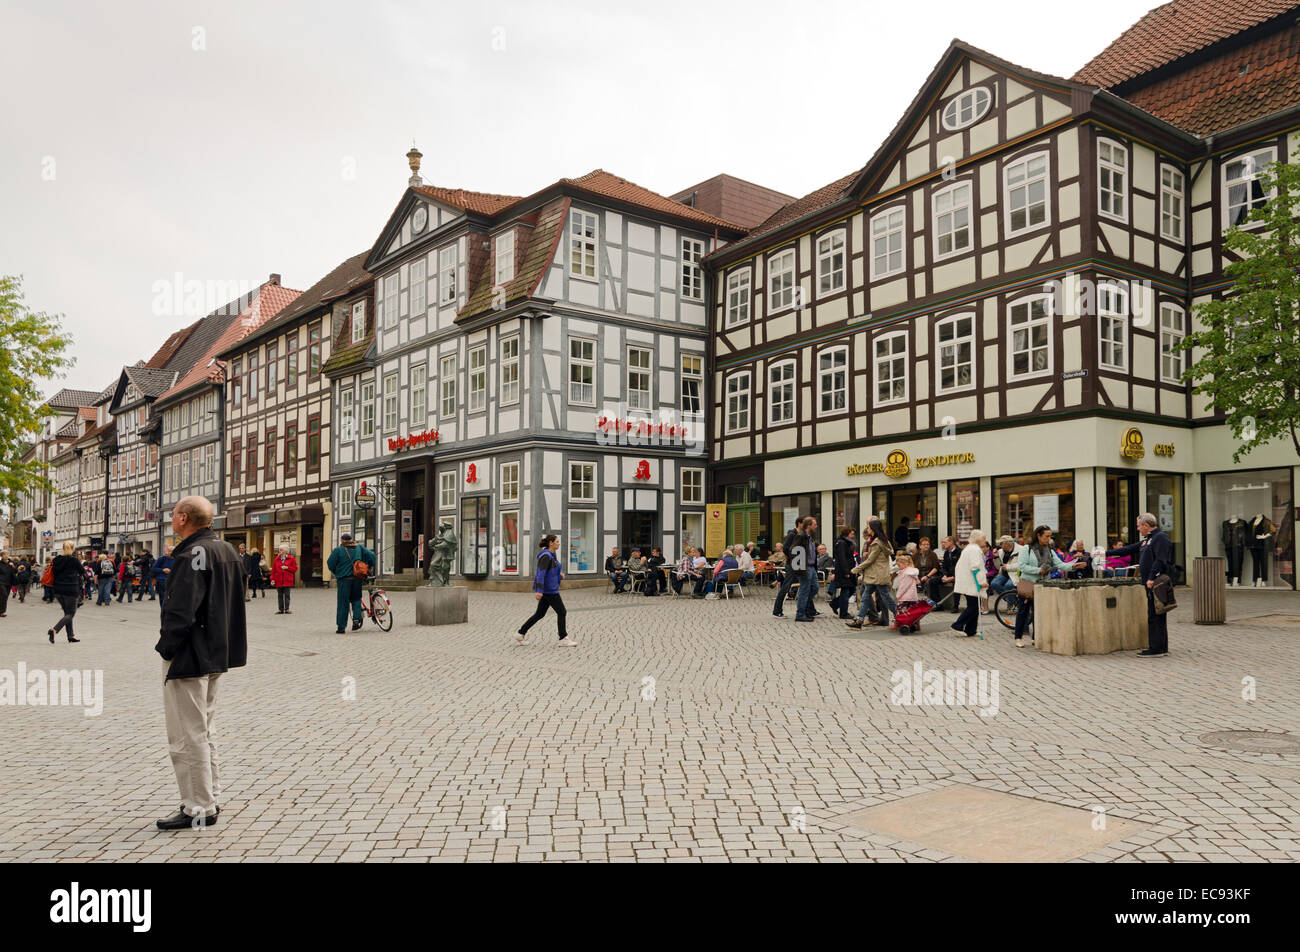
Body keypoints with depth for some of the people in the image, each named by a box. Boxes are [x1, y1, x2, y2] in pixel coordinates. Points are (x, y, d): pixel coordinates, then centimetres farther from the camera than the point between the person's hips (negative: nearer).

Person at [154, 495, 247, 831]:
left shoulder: (192, 555, -19)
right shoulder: (227, 550, 11)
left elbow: (181, 611, -26)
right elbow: (233, 603, 18)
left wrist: (165, 647, -13)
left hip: (189, 658, -10)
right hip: (217, 654, 10)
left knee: (188, 736, -1)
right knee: (202, 730, 21)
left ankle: (198, 809, 6)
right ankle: (209, 798, 29)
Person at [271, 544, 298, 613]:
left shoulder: (291, 559, 2)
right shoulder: (277, 559, 8)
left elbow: (295, 568, 2)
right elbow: (273, 570, 8)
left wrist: (287, 568, -12)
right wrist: (272, 579, 0)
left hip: (287, 581, -2)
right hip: (279, 581, 2)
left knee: (287, 595, -1)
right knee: (280, 595, 5)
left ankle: (287, 609, 4)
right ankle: (281, 609, 11)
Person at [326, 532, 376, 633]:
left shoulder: (338, 550, -2)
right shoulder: (359, 548, 9)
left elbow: (330, 564, -2)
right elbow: (371, 555, 4)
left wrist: (336, 573, 14)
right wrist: (371, 568, 15)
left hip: (344, 579, -3)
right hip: (357, 578, 3)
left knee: (343, 603, 1)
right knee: (356, 599, 20)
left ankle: (341, 627, 4)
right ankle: (357, 618, -1)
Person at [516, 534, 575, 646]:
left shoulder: (551, 555, 14)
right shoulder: (546, 555, -16)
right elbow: (541, 573, -22)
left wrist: (559, 575, 9)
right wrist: (539, 591, -26)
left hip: (549, 589, 10)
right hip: (548, 589, -10)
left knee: (539, 614, 12)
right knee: (561, 612, -2)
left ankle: (521, 634, 17)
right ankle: (563, 639, 6)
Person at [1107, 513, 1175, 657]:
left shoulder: (1160, 538, -9)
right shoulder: (1147, 540, 22)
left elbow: (1160, 560, -19)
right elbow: (1129, 549, 29)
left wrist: (1152, 578, -26)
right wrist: (1107, 553, 30)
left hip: (1157, 583, -10)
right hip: (1151, 584, 10)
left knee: (1155, 616, -9)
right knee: (1157, 616, 11)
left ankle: (1156, 649, -7)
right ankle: (1162, 648, 16)